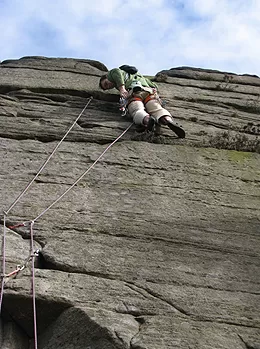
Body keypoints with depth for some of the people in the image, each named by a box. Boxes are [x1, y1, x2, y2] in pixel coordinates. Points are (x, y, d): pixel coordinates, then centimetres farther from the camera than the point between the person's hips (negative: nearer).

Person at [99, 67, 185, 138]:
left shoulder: (112, 73, 28)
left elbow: (116, 71, 5)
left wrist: (121, 88, -7)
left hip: (134, 93, -5)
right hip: (149, 91, 5)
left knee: (137, 112, -29)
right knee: (157, 109, -19)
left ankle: (147, 120, -62)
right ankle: (169, 120, -50)